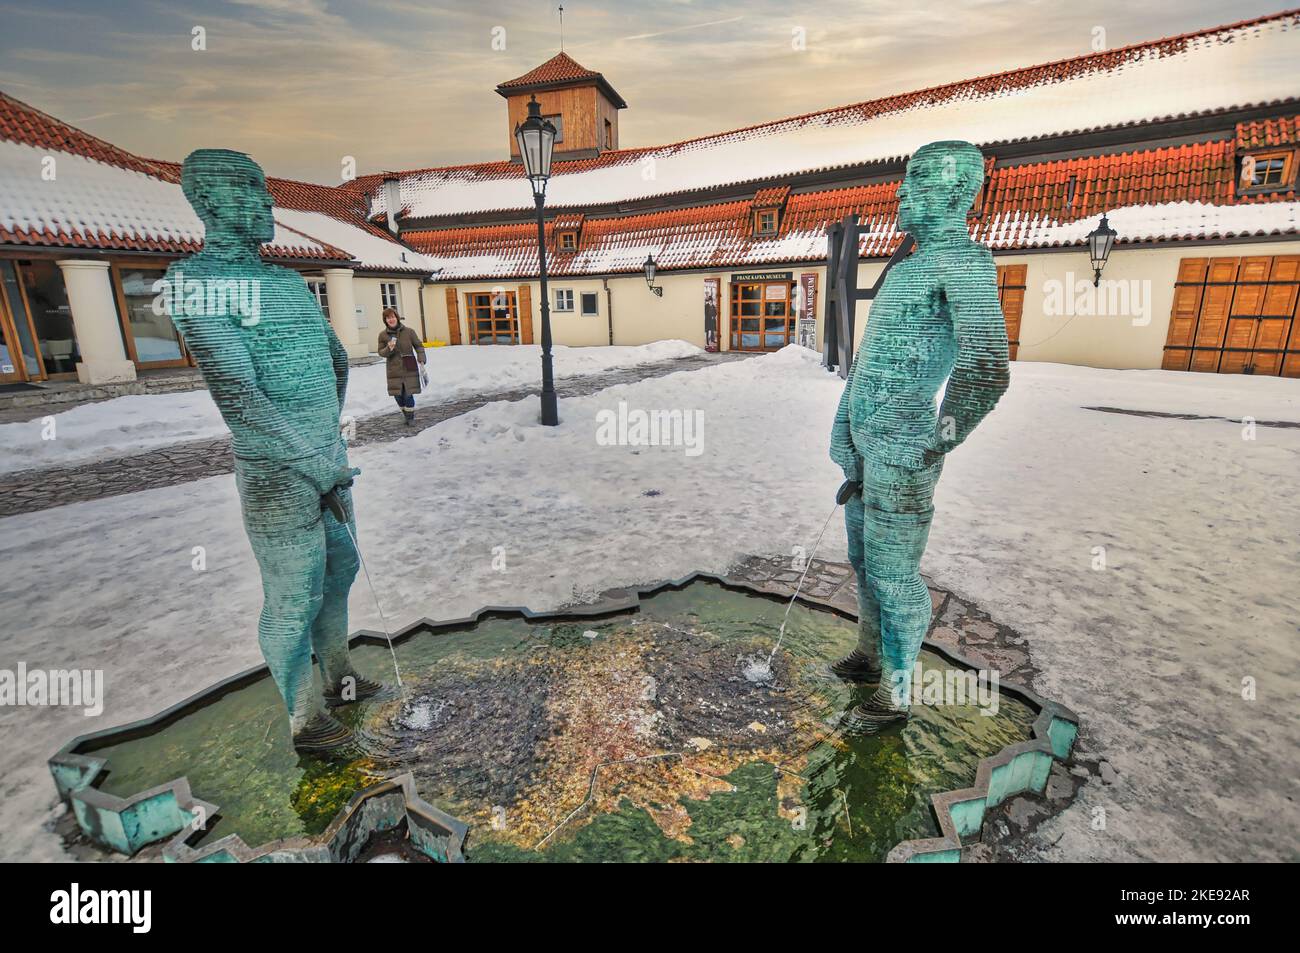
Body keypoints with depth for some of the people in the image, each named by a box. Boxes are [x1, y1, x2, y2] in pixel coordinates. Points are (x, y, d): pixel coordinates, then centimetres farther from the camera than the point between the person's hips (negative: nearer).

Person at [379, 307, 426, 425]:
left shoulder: (408, 331, -3)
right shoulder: (382, 335, 1)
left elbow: (419, 346, 4)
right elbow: (381, 352, 5)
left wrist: (421, 359, -11)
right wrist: (388, 349, -17)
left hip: (409, 369, -2)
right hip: (394, 370, 2)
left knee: (408, 394, -5)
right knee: (398, 395, 4)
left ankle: (410, 416, 17)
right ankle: (405, 414, 30)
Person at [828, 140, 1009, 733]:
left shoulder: (962, 261, -12)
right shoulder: (904, 268, 18)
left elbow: (987, 371, -23)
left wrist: (930, 450, -16)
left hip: (900, 448, -10)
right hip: (864, 440, 10)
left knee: (893, 572, 0)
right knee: (864, 557, 20)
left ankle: (894, 696, 18)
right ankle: (870, 655, 40)